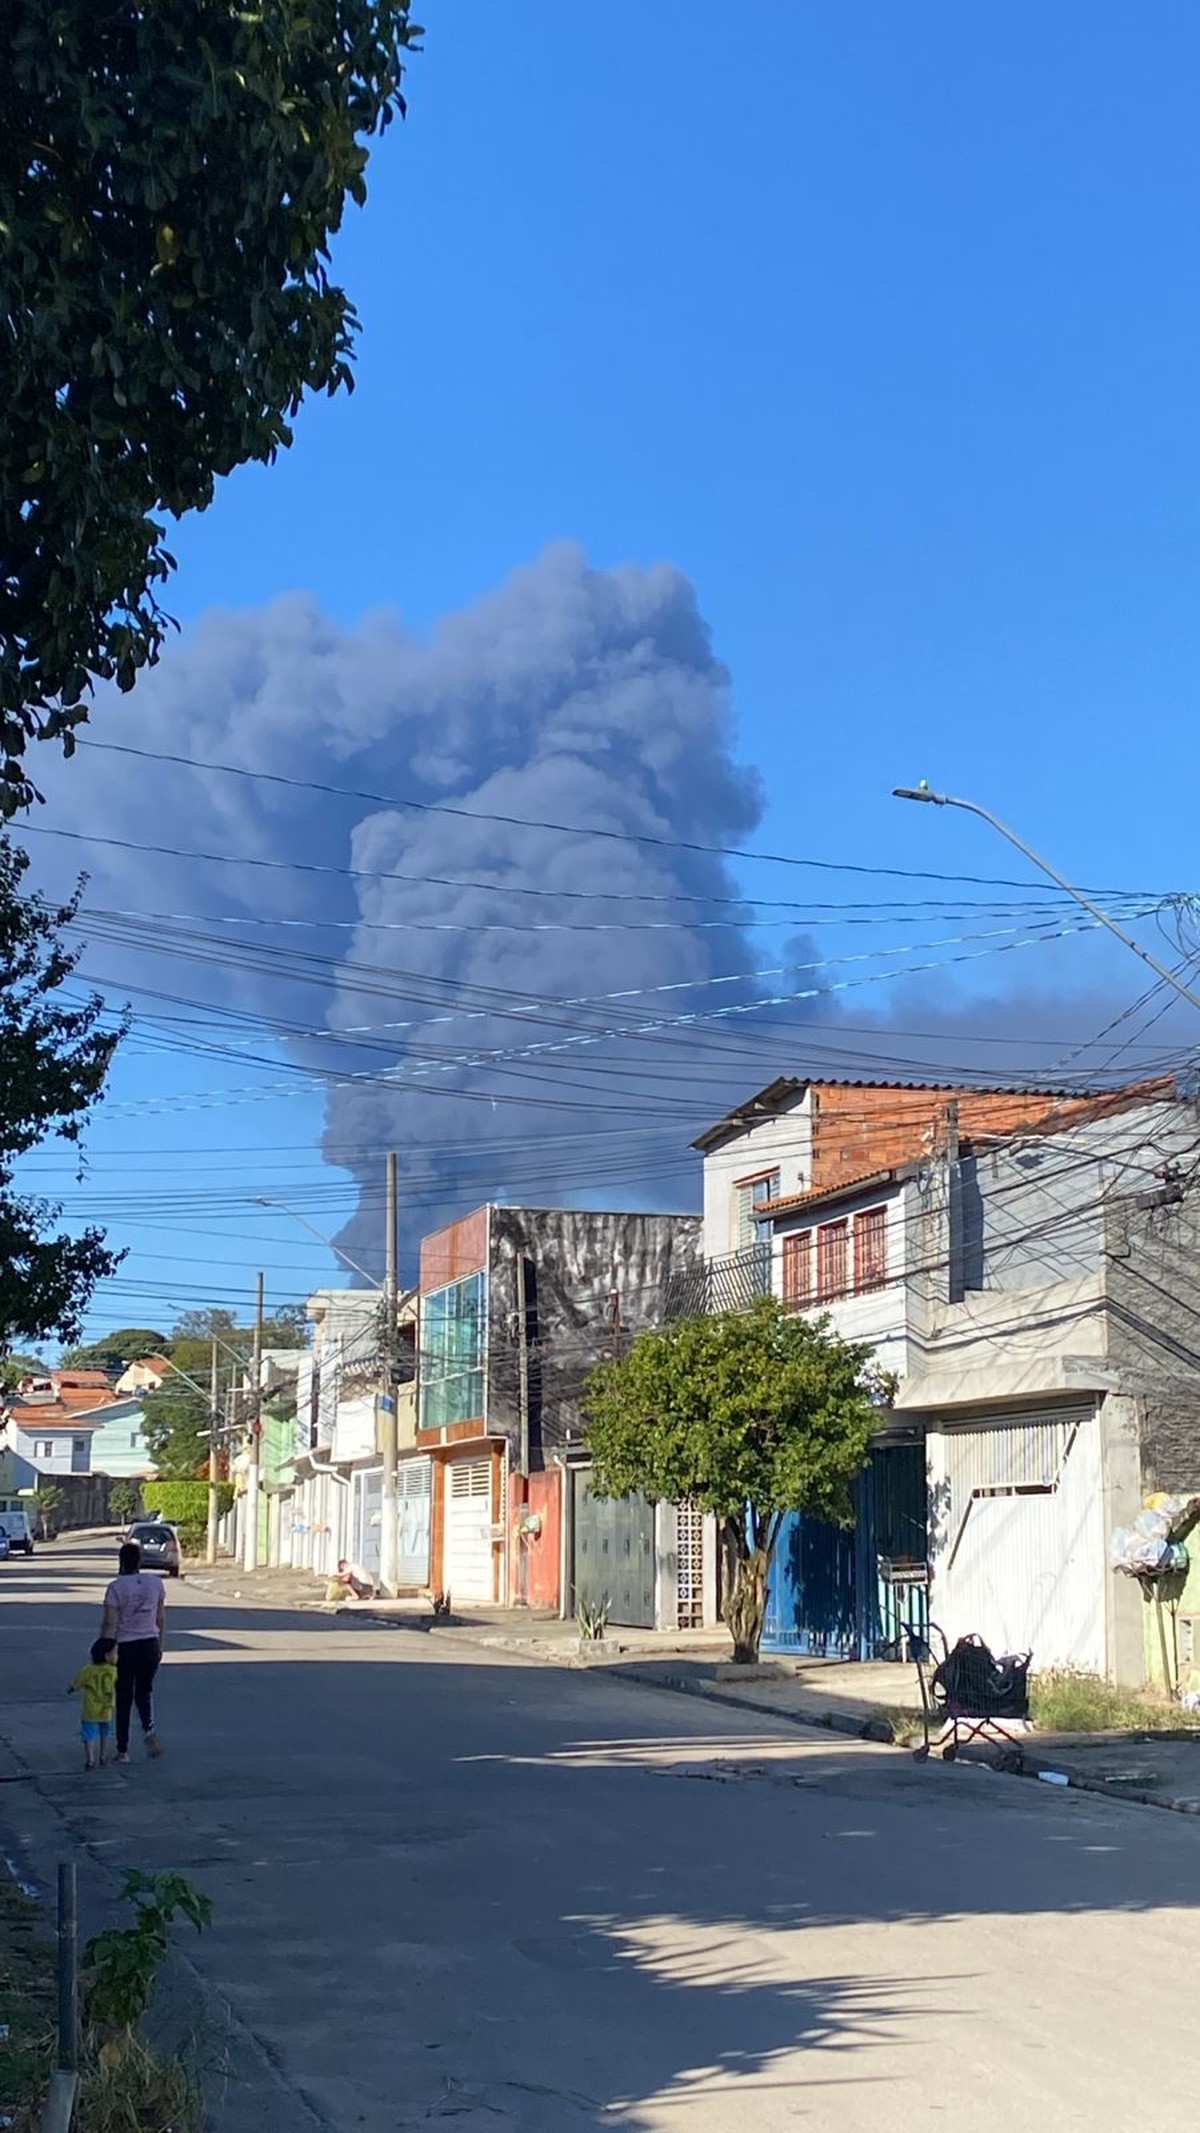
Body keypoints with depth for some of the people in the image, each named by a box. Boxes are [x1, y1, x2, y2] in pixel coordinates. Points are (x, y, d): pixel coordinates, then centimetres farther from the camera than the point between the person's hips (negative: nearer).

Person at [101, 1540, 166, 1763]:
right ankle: (149, 1730, -5)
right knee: (145, 1691, 21)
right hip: (150, 1644, 3)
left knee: (123, 1699, 9)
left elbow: (110, 1624, -15)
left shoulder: (116, 1587, -13)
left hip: (125, 1647, -3)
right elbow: (161, 1617, 8)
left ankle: (123, 1751, 14)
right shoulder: (155, 1583, 0)